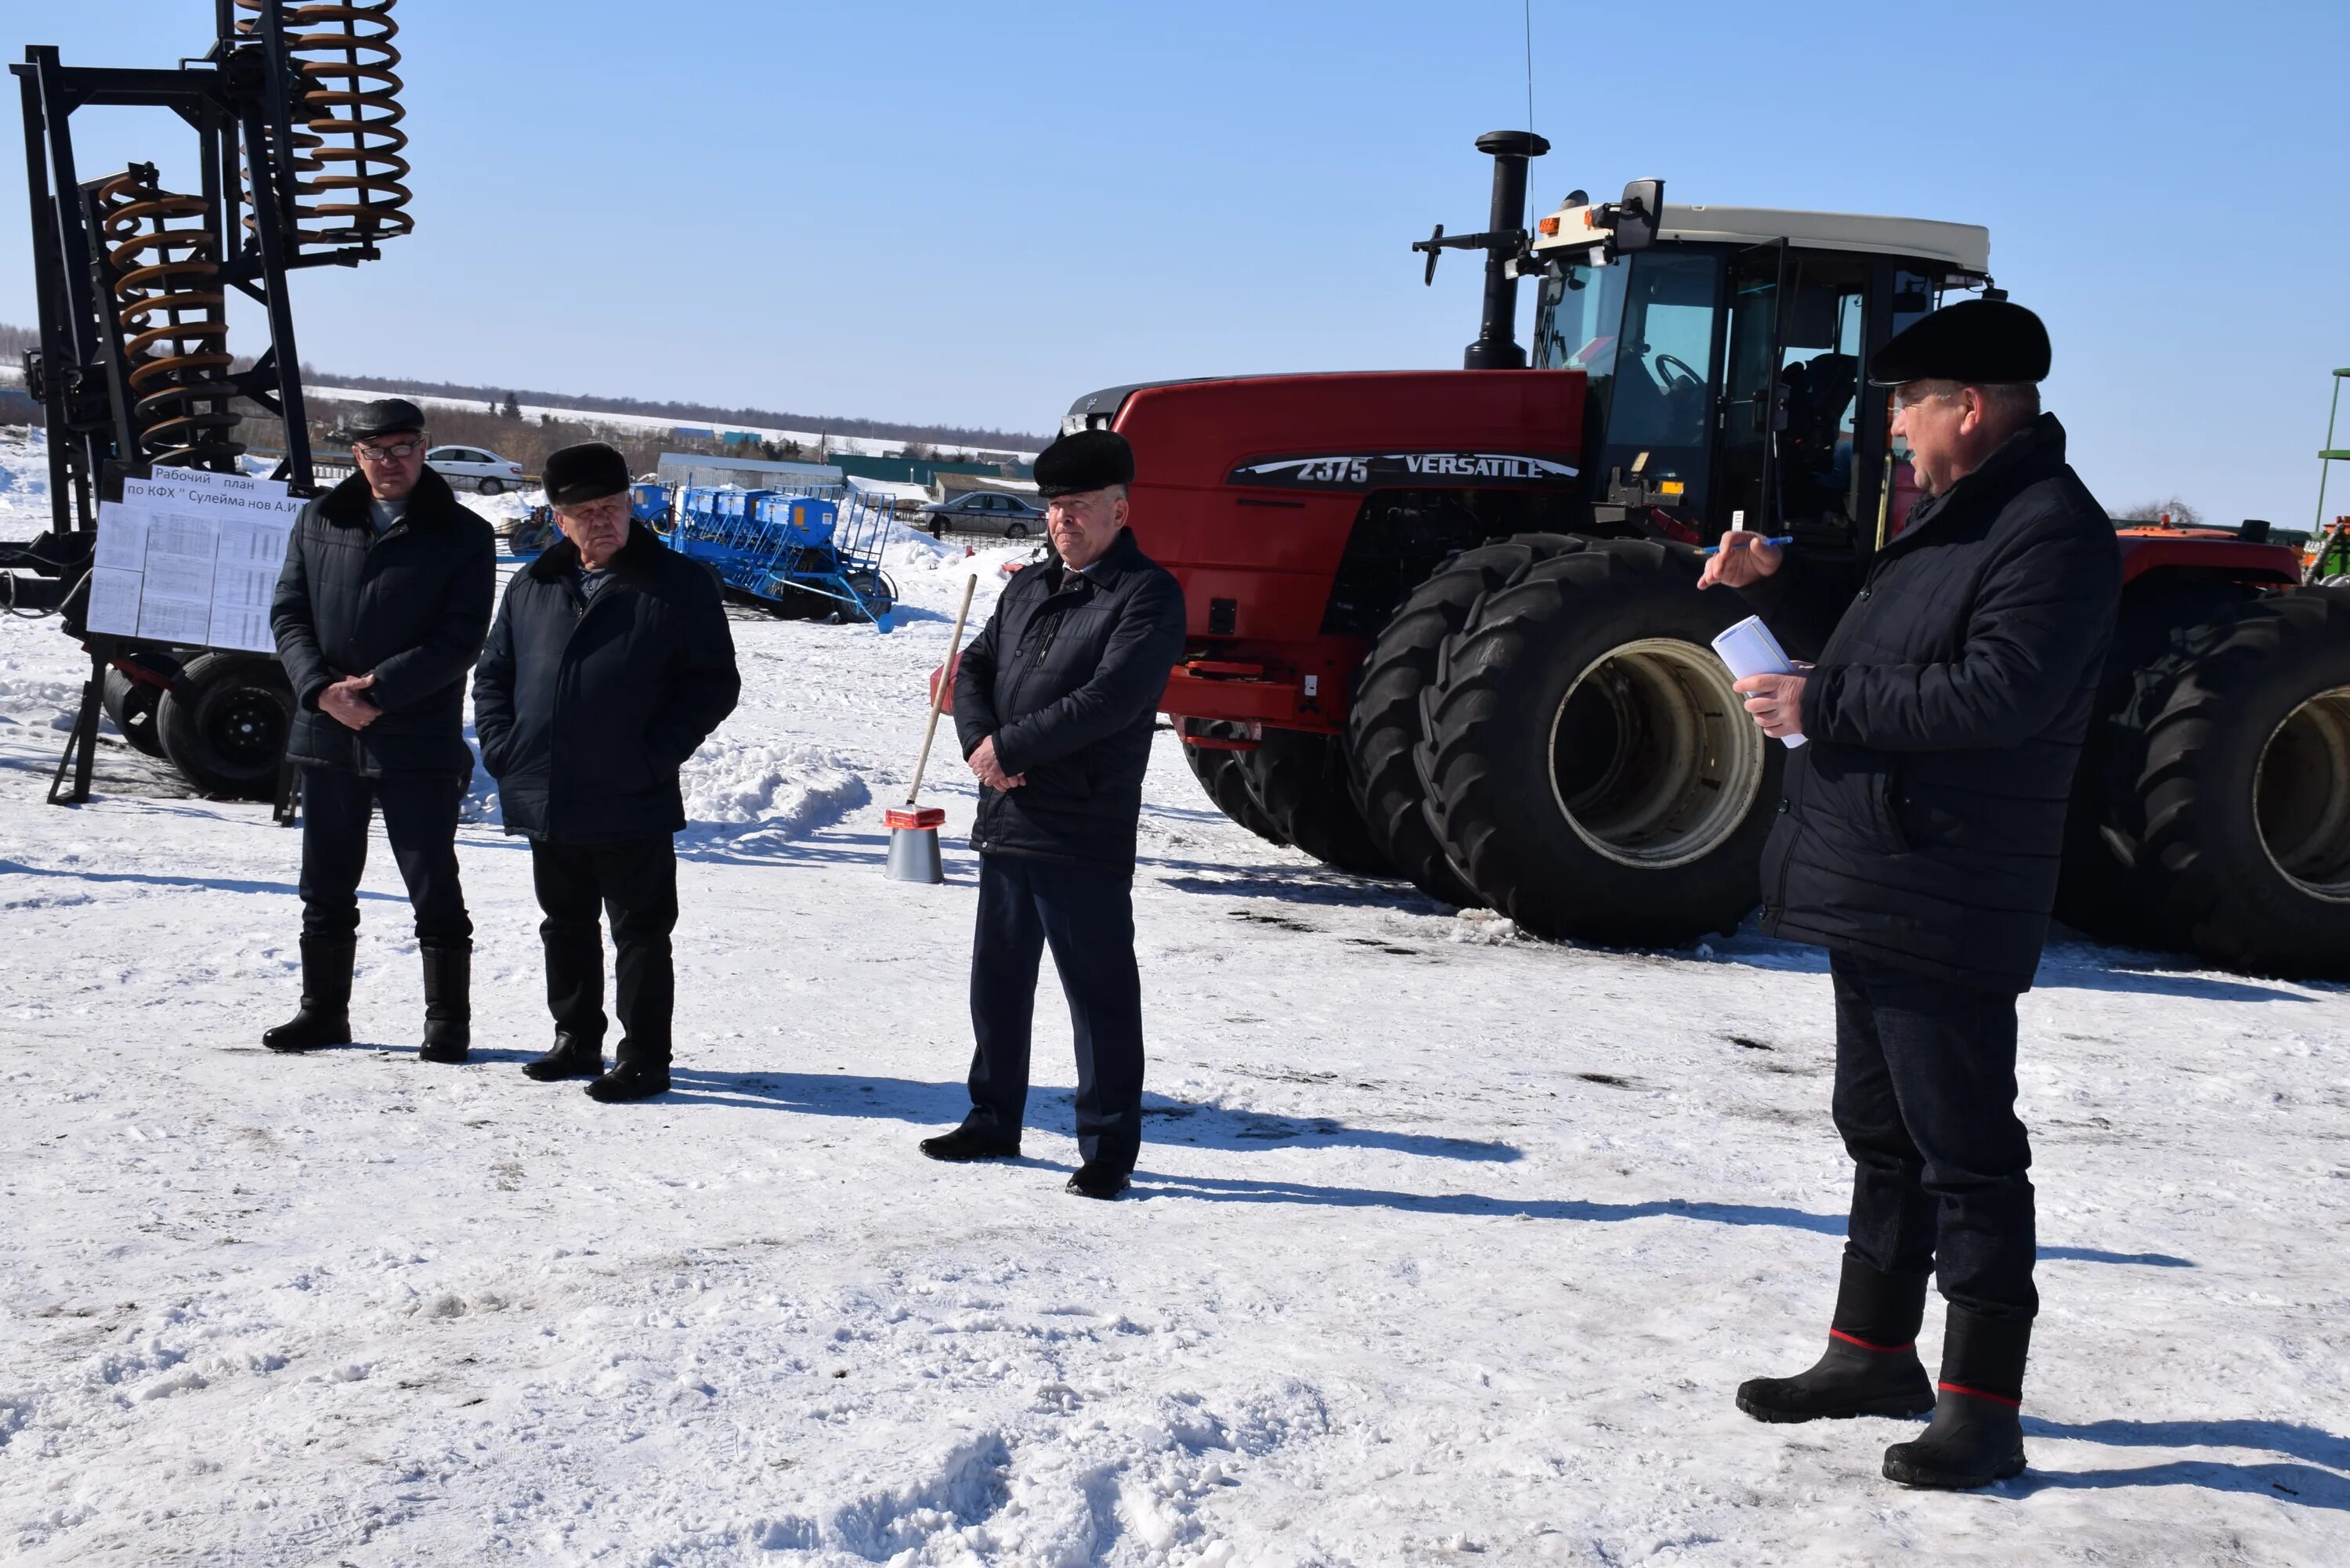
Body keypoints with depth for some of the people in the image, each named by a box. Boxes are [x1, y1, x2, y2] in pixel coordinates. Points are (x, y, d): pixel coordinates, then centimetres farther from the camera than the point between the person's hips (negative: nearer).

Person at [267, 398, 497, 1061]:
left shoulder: (464, 534, -2)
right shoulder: (320, 522, 9)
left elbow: (459, 640, -9)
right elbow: (288, 613, 7)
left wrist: (376, 690, -16)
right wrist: (321, 689, -10)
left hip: (420, 741, -4)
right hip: (326, 735, 4)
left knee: (434, 890, 1)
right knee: (326, 887, 13)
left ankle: (447, 1020, 12)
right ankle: (324, 1011, 26)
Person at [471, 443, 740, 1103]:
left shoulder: (678, 584, -4)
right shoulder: (534, 587, 10)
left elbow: (714, 684, -5)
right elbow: (494, 673, 18)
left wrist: (655, 756, -12)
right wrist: (502, 746, 4)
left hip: (632, 803, -5)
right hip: (546, 801, 5)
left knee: (640, 933, 2)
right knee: (566, 926, 17)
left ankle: (644, 1058, 9)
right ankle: (576, 1039, 31)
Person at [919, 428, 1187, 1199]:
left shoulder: (1147, 593, -8)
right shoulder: (1027, 590, 16)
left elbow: (1110, 700, -19)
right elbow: (973, 670, 14)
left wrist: (1008, 745, -16)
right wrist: (980, 741, -7)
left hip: (1086, 835, -8)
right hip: (1005, 821, 8)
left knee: (1100, 992, 0)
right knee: (997, 981, 17)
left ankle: (1108, 1146, 9)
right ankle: (993, 1122, 31)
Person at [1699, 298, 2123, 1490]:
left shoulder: (2053, 531, -15)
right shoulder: (1953, 518, 18)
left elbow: (1996, 695, -26)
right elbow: (1868, 649, 27)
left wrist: (1823, 706, -21)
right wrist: (1774, 580, 13)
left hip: (1945, 906, -11)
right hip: (1870, 887, 11)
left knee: (1964, 1152, -3)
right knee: (1880, 1129, 19)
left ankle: (1980, 1406, 6)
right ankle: (1874, 1353, 32)